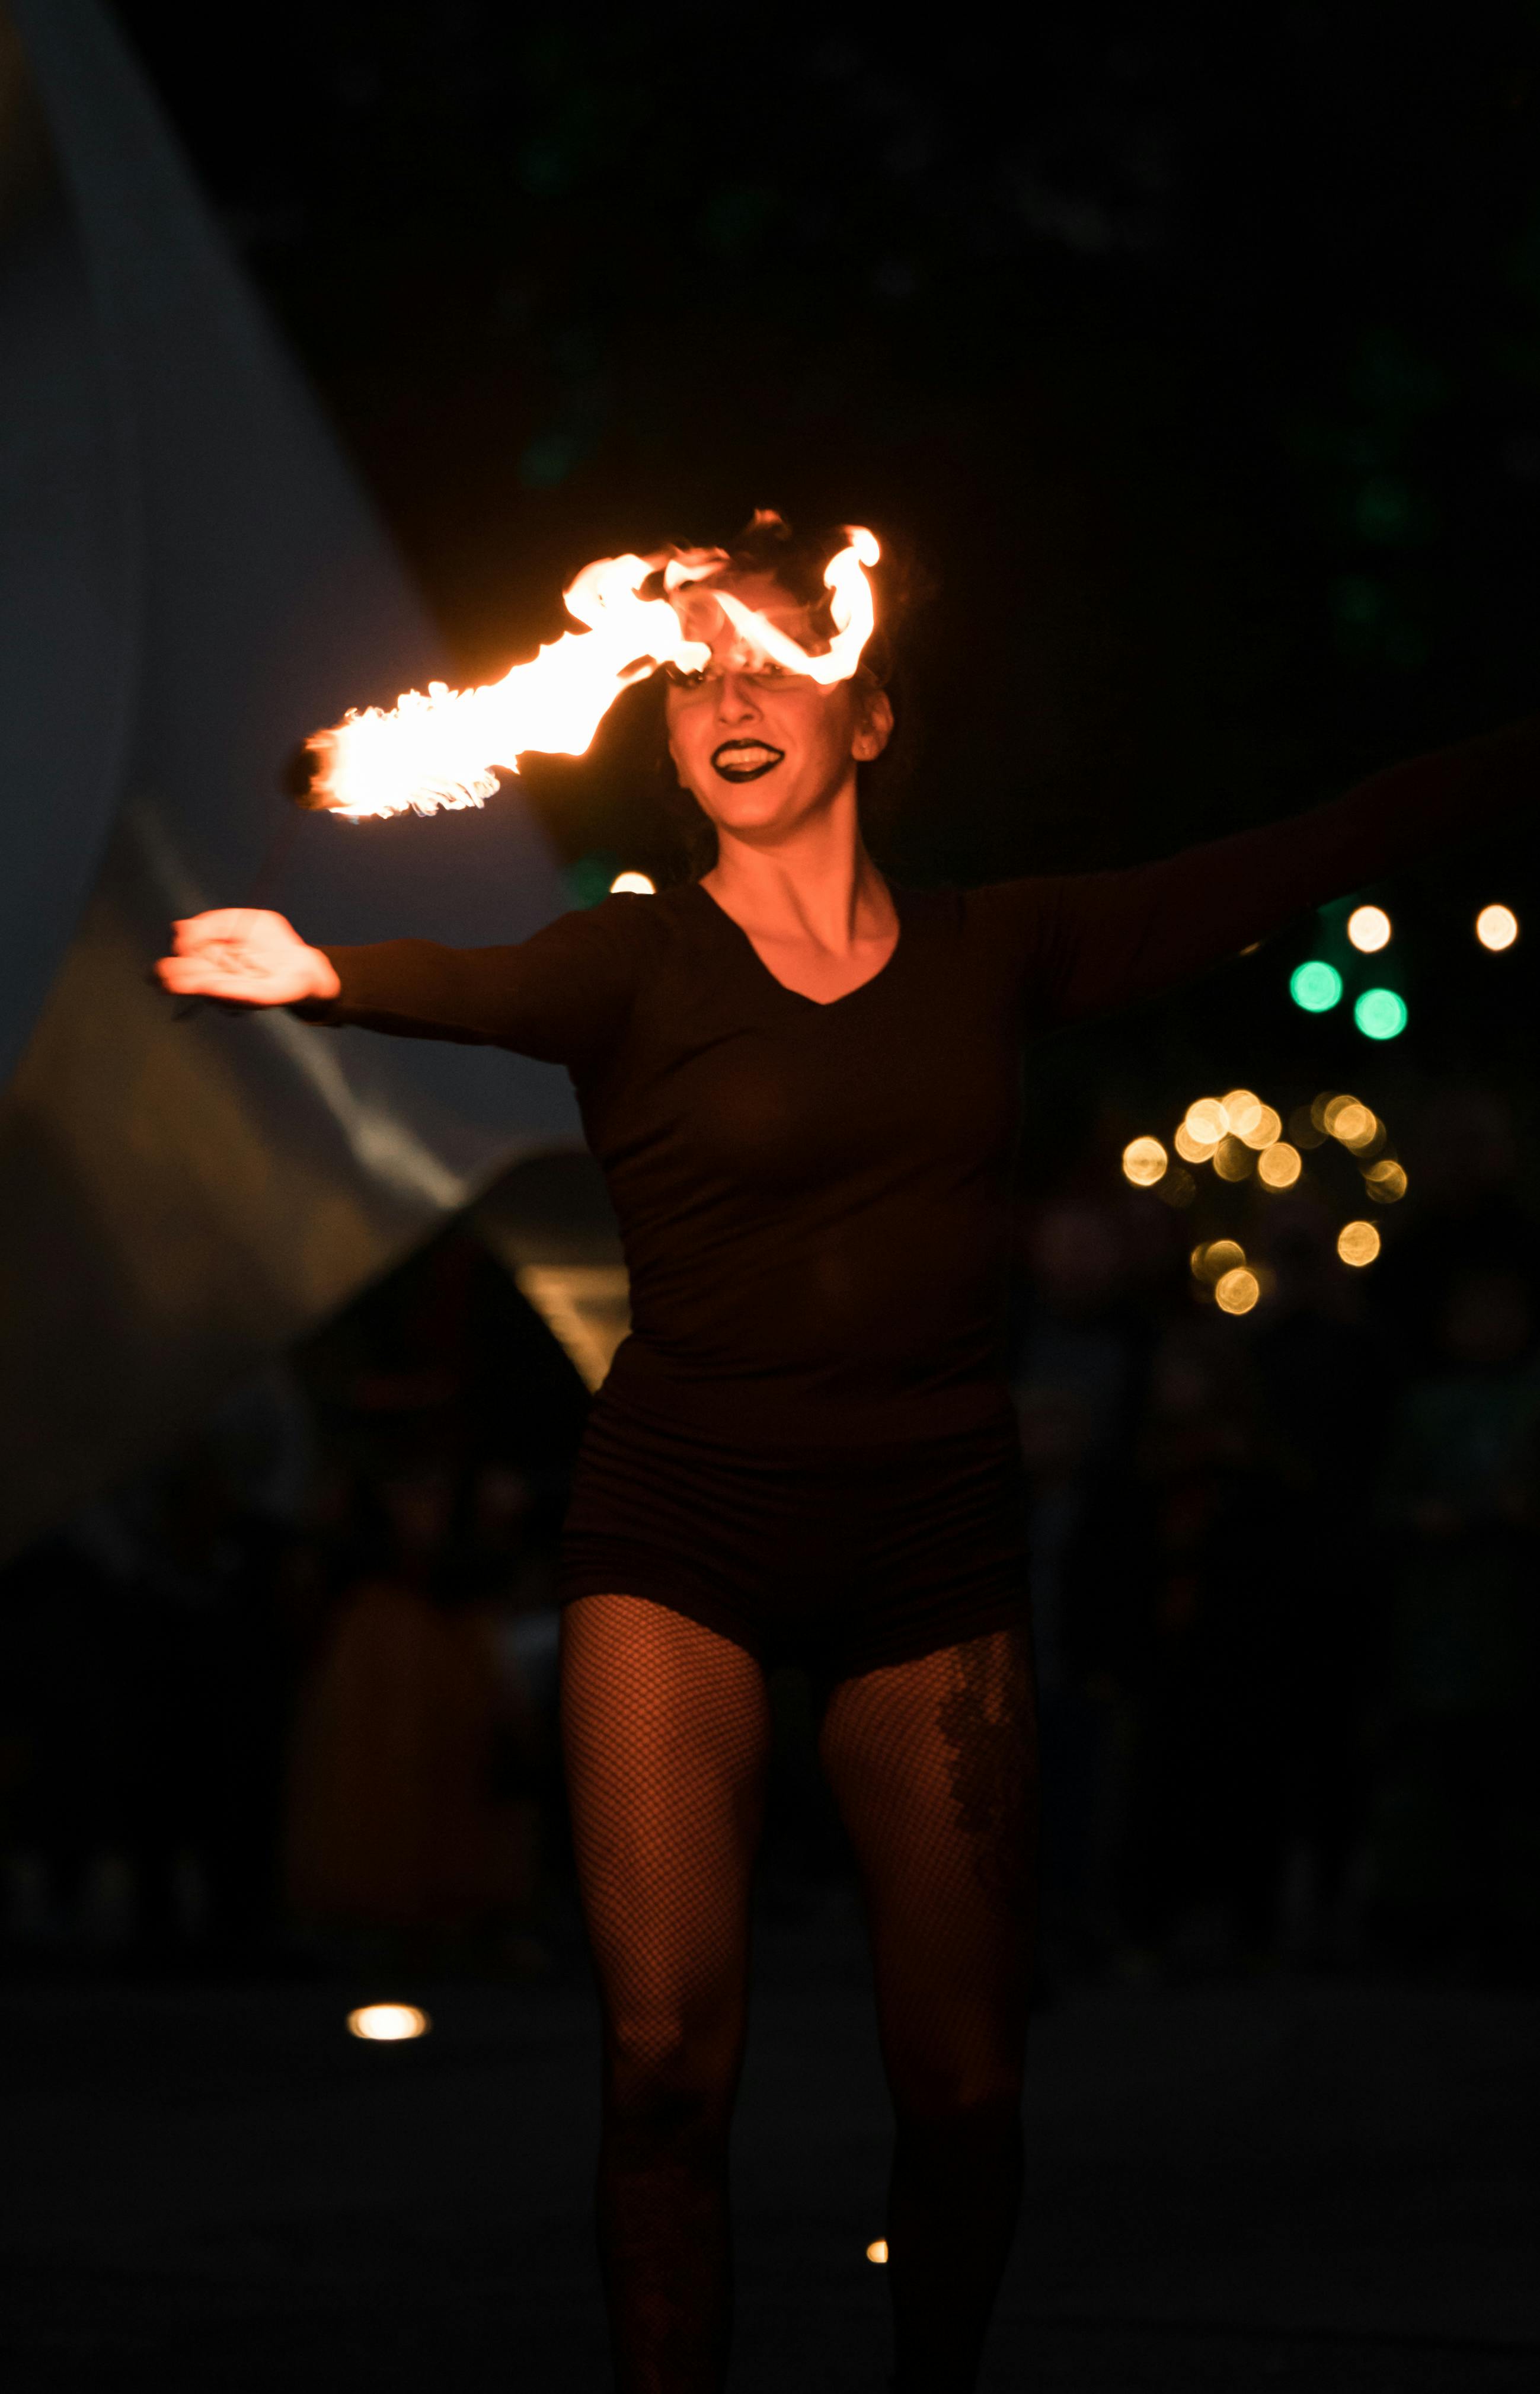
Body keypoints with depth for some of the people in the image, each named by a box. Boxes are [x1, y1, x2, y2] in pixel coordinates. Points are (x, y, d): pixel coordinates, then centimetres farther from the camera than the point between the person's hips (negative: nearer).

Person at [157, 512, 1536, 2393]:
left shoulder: (996, 950, 9)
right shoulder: (639, 962, -1)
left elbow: (1299, 864, 11)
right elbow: (485, 986, -23)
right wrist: (323, 973, -45)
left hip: (934, 1535, 2)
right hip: (681, 1529, -2)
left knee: (964, 2078, 1)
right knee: (667, 2047, -12)